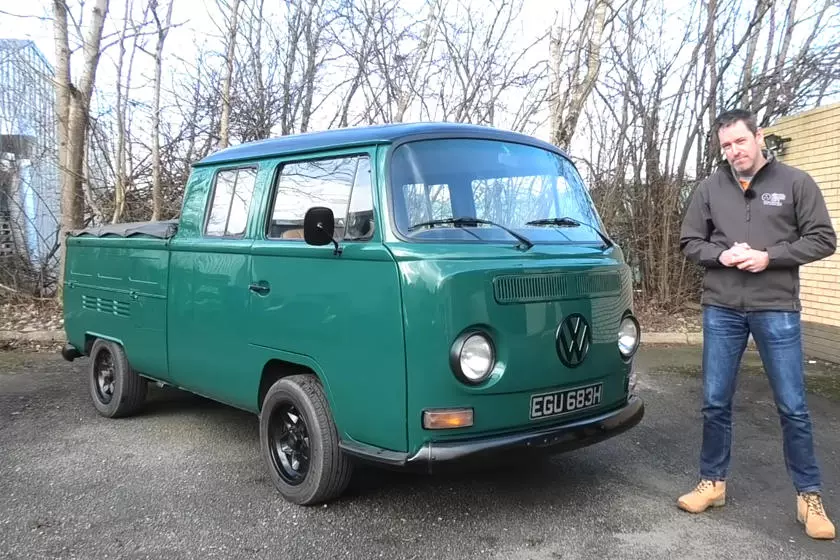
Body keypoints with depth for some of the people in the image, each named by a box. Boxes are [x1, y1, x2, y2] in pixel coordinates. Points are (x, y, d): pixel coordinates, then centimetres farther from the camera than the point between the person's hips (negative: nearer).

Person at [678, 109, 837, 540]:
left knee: (792, 407, 3)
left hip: (777, 310, -2)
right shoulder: (709, 188, 5)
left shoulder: (795, 182, 0)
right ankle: (712, 482, 24)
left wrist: (769, 256, -14)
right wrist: (721, 255, -10)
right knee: (715, 403, 8)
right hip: (721, 310, 2)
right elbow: (689, 243, 9)